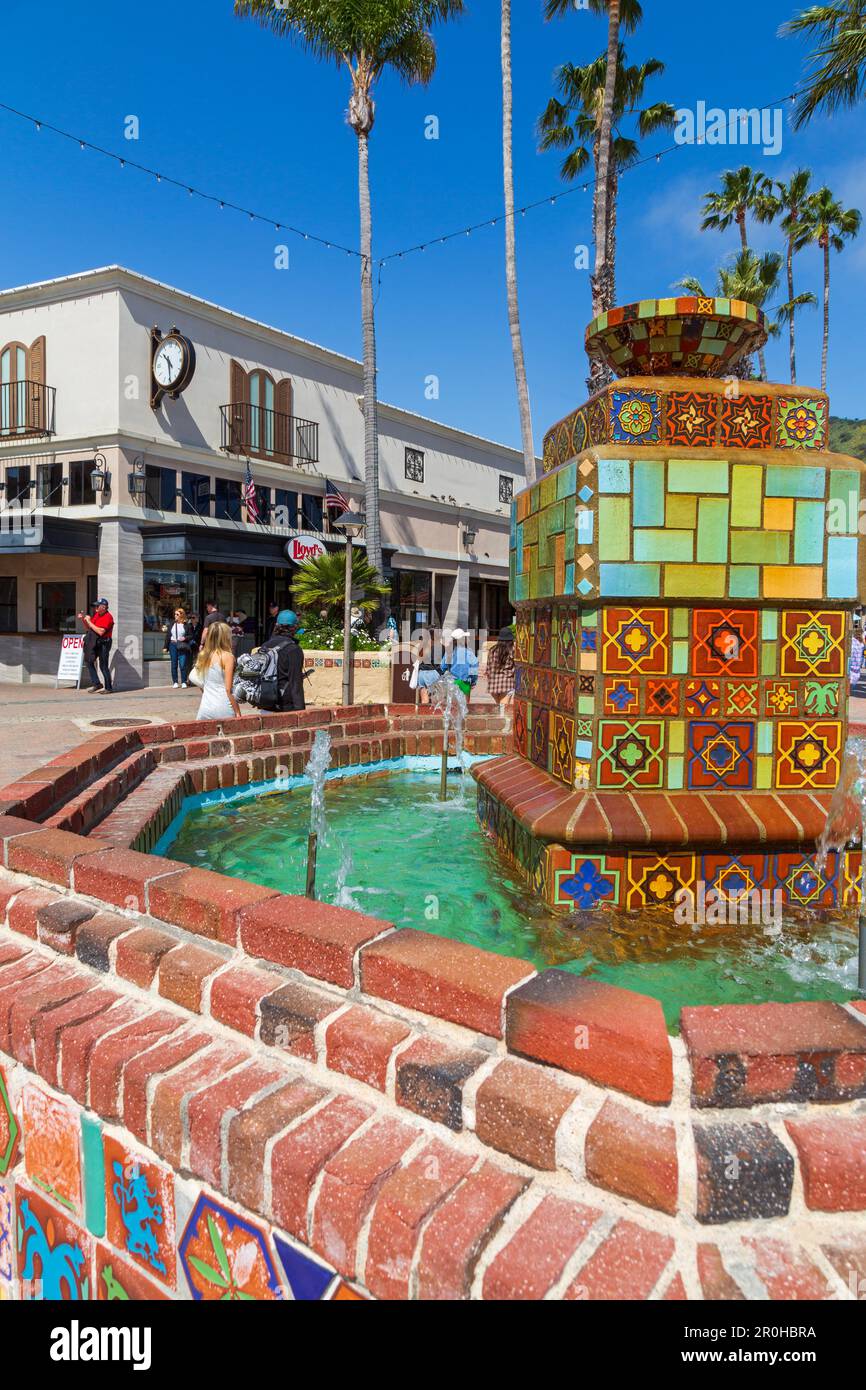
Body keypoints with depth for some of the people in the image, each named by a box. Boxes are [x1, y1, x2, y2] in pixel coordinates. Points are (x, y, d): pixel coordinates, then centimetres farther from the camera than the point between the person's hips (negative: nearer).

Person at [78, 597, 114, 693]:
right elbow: (89, 628, 20)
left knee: (103, 666, -6)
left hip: (104, 643, -9)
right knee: (89, 661, 6)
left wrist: (89, 622, -20)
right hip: (95, 643, 9)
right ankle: (96, 684, 11)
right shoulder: (96, 615, 13)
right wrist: (83, 619, 6)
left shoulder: (107, 617, -15)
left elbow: (100, 632, -25)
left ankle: (108, 688, 2)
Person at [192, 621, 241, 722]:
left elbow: (202, 687, 14)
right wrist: (238, 712, -5)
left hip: (205, 709, 5)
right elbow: (228, 689, -9)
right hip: (223, 710, -5)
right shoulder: (227, 656, -5)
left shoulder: (202, 656, 10)